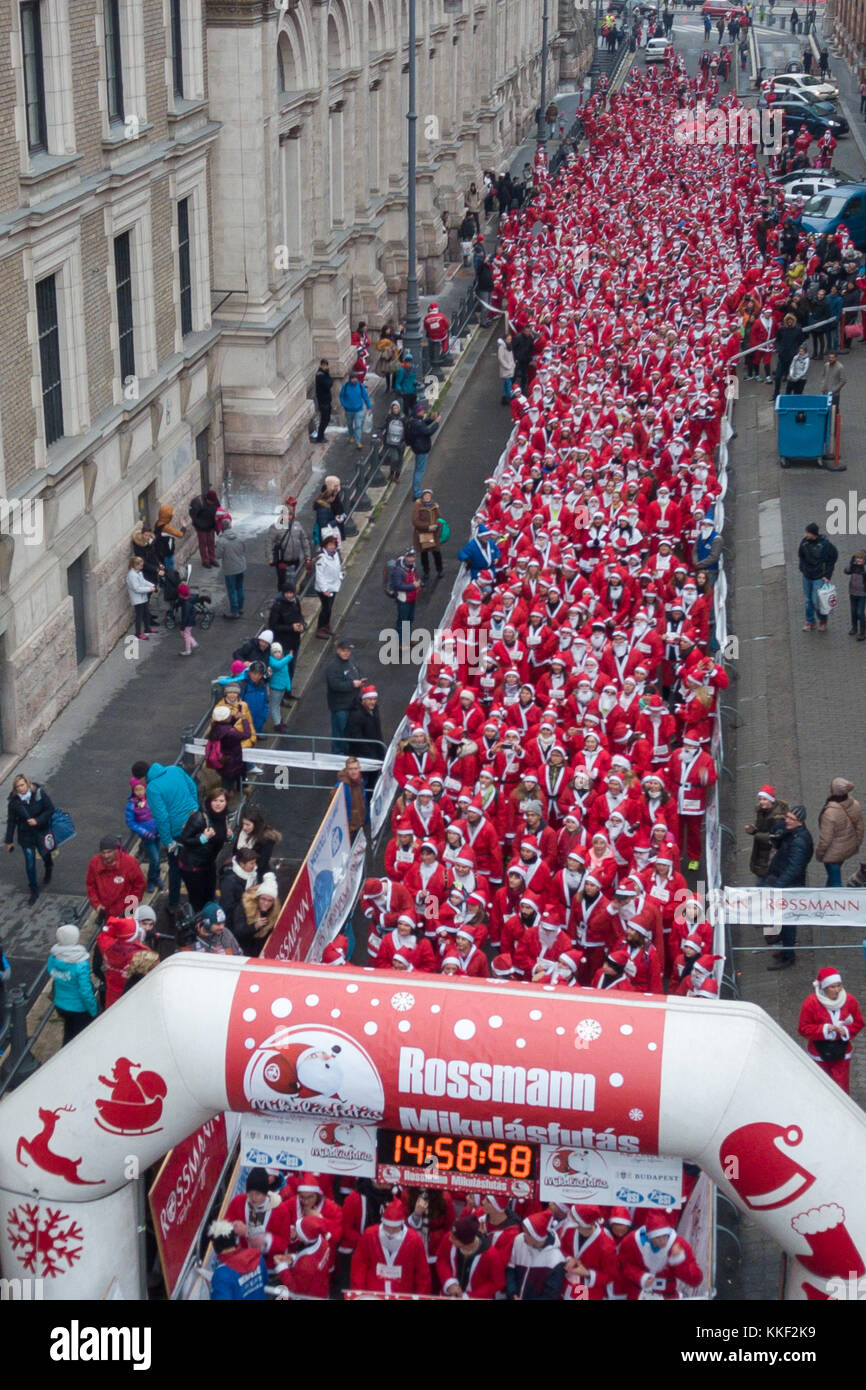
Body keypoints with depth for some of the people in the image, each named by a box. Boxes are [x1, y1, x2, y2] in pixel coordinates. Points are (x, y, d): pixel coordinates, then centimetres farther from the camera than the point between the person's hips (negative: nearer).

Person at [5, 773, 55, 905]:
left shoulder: (39, 793, -17)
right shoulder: (14, 801, -13)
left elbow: (50, 809, -10)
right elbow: (11, 821, -4)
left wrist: (37, 820, -24)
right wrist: (9, 841, 1)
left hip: (42, 832, -1)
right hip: (25, 836, 1)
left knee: (45, 854, 15)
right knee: (30, 863, 4)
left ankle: (48, 870, 53)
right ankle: (34, 891, 19)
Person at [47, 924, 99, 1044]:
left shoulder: (52, 959, -13)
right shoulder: (81, 965, -28)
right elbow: (85, 991, -24)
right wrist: (94, 1011, -12)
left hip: (61, 1006, 5)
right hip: (80, 1008, -5)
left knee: (68, 1035, 27)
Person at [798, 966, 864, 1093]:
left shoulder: (849, 1000, -10)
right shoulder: (811, 1003, -17)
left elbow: (859, 1023, 1)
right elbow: (803, 1029, -13)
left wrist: (846, 1031, -19)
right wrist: (824, 1029, -25)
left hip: (842, 1053, 1)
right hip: (819, 1054, -1)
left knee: (842, 1087, 2)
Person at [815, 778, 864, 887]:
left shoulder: (830, 812, -35)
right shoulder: (855, 805, -14)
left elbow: (825, 838, -25)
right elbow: (860, 829, 0)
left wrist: (819, 853, -7)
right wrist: (857, 844, 18)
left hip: (834, 852, -7)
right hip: (849, 848, 7)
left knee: (835, 879, 11)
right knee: (834, 872, 31)